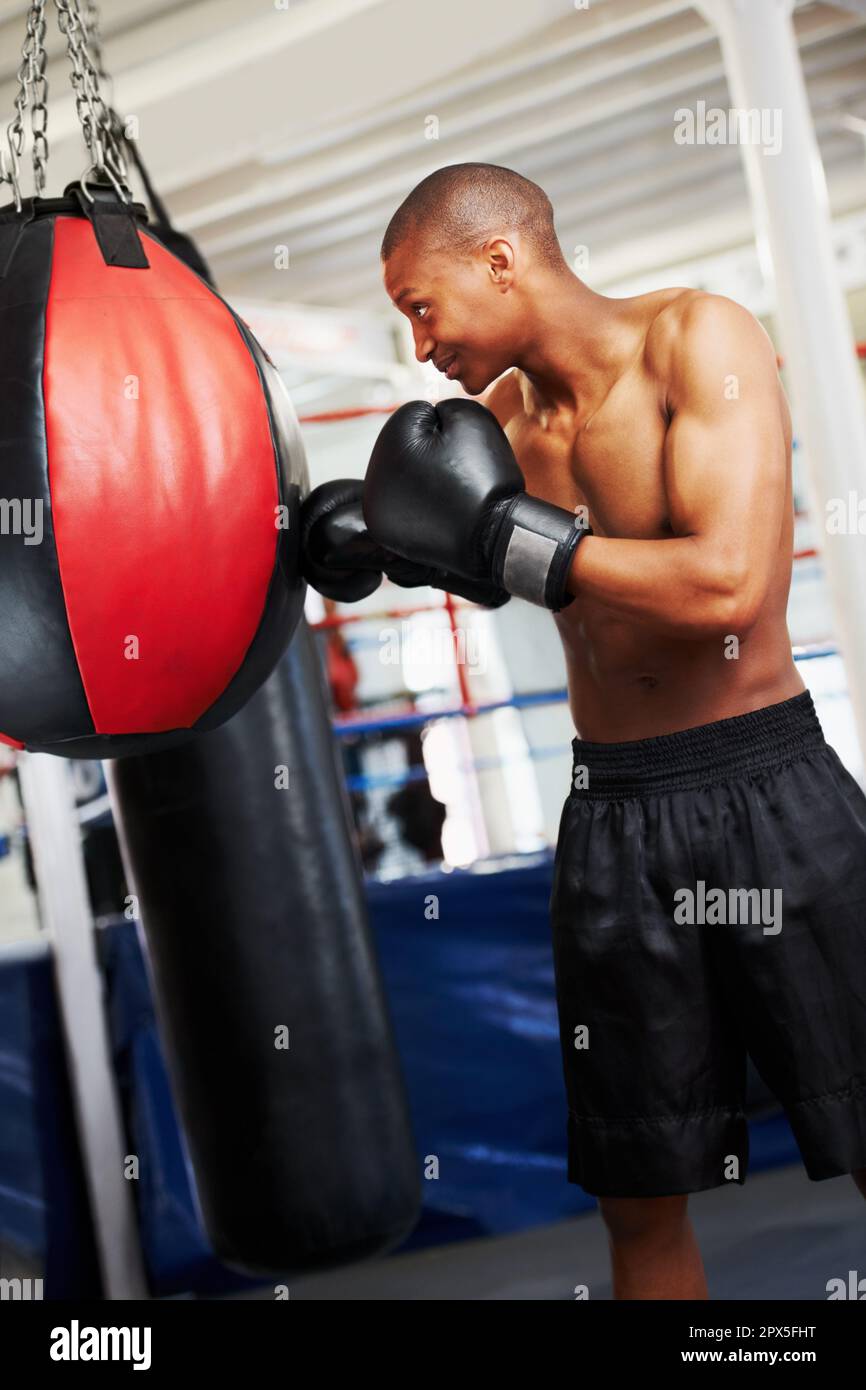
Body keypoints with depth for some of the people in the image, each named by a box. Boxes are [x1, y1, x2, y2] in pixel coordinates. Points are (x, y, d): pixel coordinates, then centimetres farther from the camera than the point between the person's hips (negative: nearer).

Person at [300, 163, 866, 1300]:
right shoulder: (504, 414, 8)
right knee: (639, 1198, 12)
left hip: (762, 794, -5)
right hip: (611, 817, 5)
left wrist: (500, 532, -19)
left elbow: (726, 584, -23)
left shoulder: (696, 337, -9)